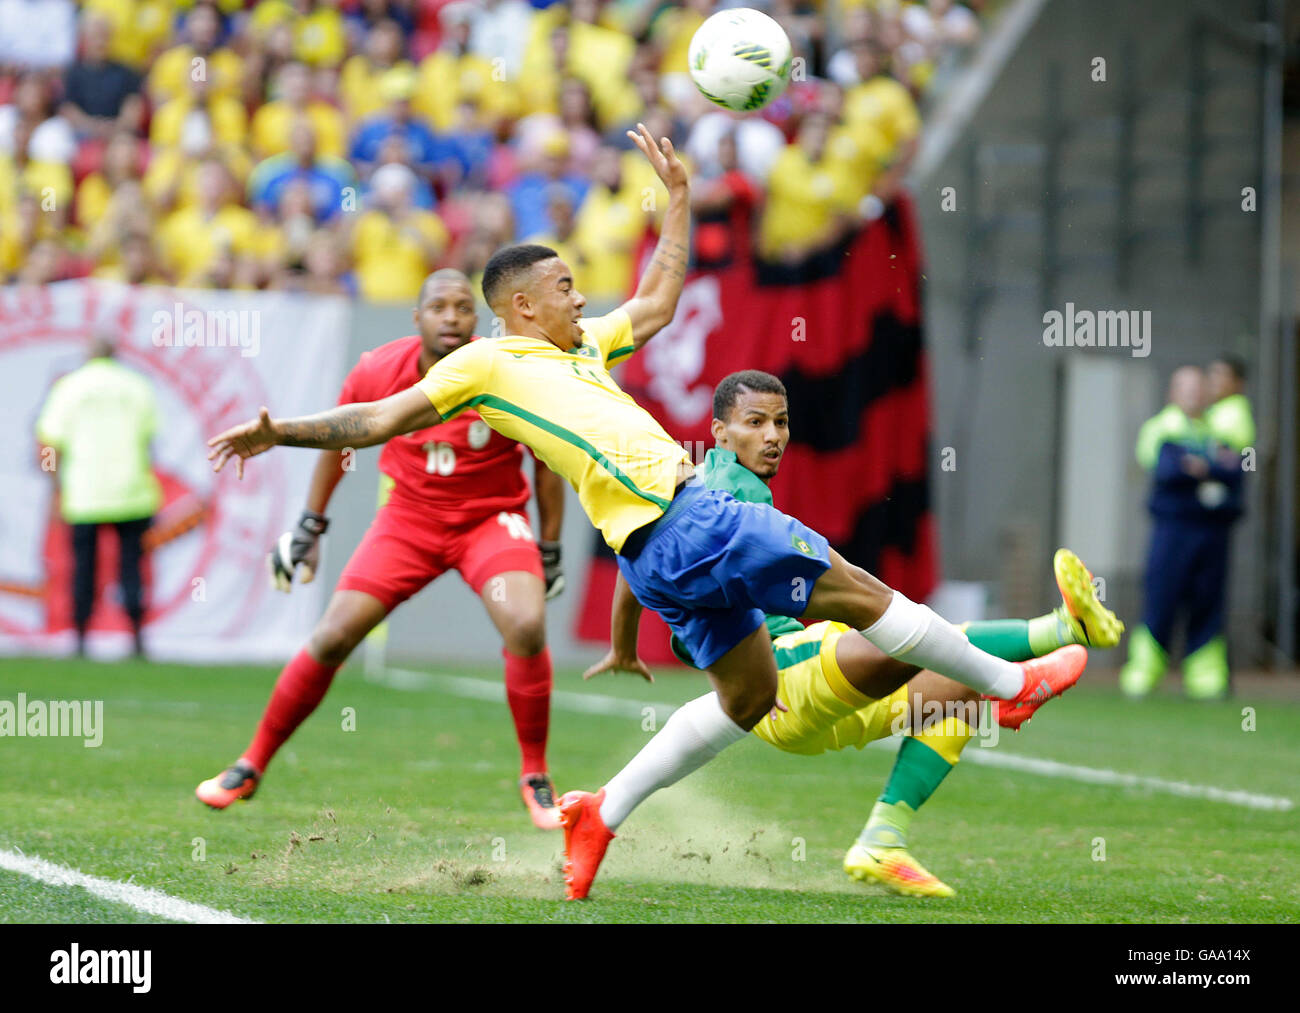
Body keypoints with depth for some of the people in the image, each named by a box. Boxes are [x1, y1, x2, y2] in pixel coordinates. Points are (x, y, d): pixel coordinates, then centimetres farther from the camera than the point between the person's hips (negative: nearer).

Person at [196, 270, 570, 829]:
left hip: (491, 519, -2)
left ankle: (535, 778, -7)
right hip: (408, 519, 2)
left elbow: (547, 460, -4)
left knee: (526, 627, -26)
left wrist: (550, 551, 0)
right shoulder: (378, 373, -14)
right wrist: (310, 525, 8)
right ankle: (251, 766, 12)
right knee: (331, 640, -6)